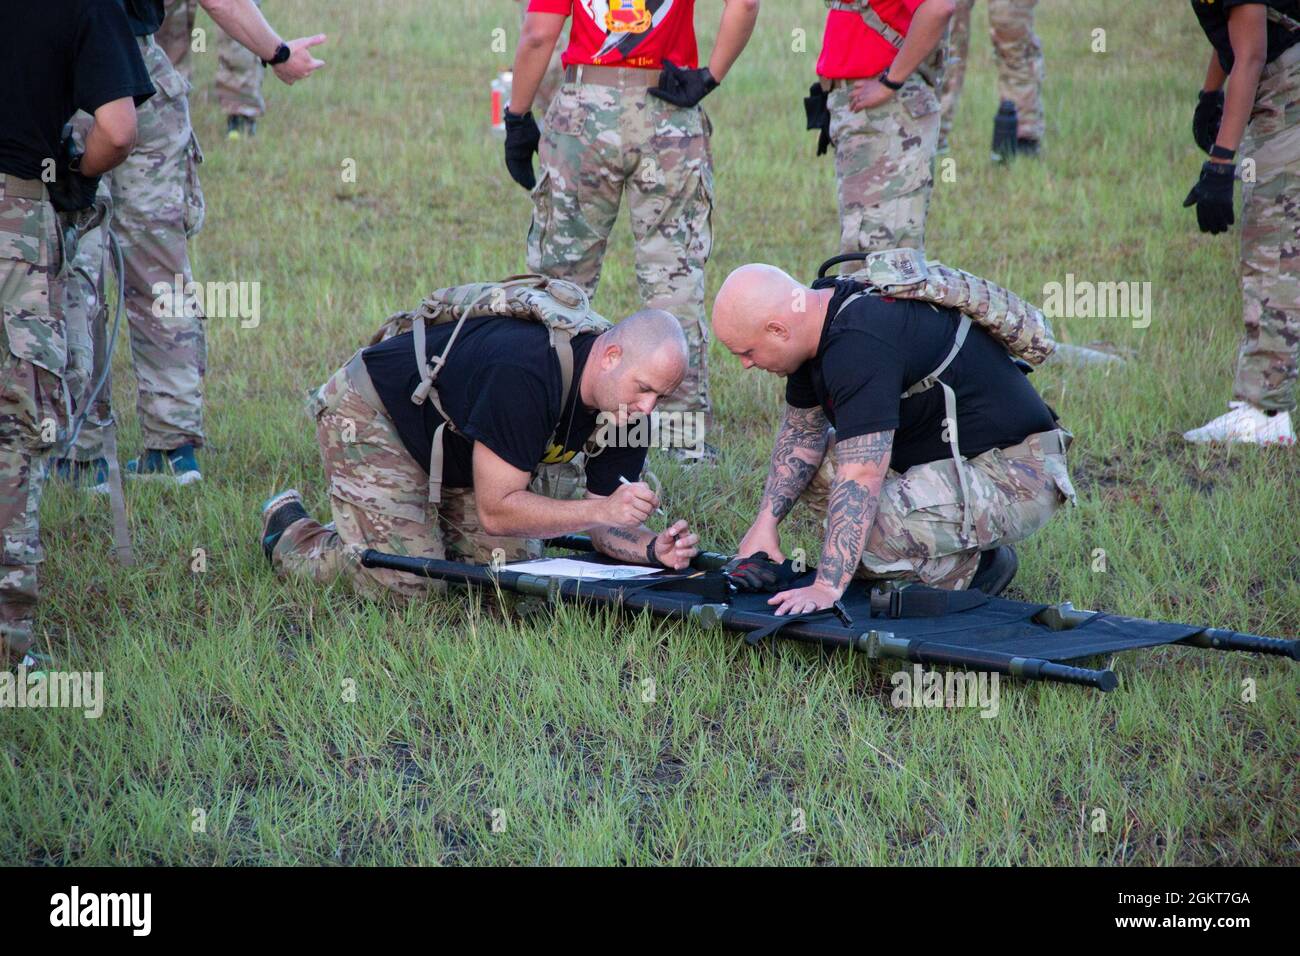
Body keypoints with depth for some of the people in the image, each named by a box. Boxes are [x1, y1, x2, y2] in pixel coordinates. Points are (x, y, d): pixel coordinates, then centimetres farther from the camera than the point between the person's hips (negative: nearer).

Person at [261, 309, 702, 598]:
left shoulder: (628, 403, -15)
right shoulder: (525, 373, -39)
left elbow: (604, 527, -9)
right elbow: (496, 511, -36)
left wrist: (654, 548, -31)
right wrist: (602, 509, -43)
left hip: (451, 444, 8)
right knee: (409, 587, -15)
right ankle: (292, 535, 10)